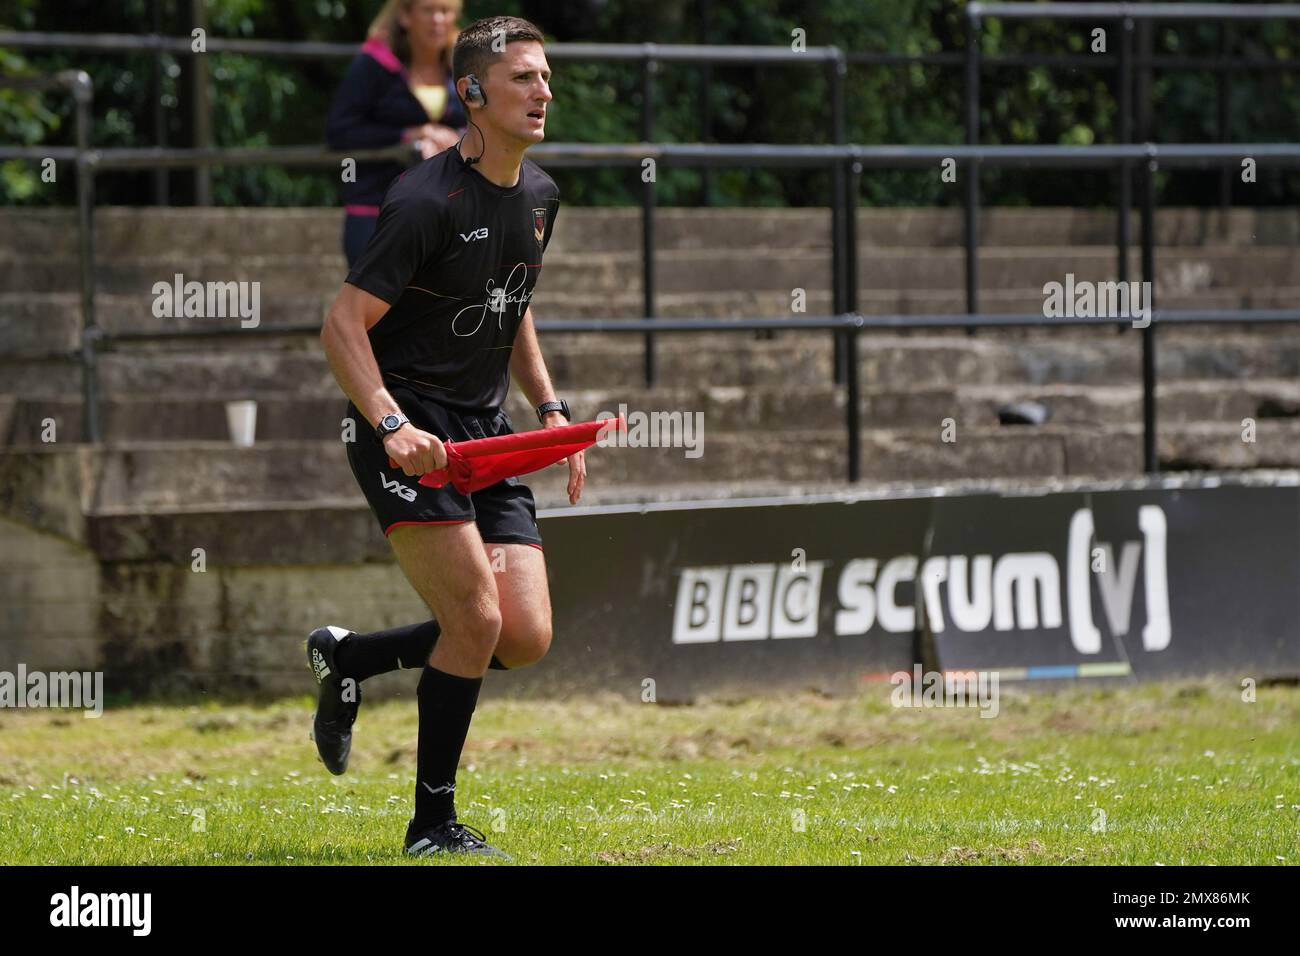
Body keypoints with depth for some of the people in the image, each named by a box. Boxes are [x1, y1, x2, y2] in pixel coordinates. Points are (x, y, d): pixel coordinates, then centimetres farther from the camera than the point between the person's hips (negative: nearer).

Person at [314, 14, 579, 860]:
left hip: (487, 431, 8)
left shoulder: (538, 195, 9)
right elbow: (344, 324, -17)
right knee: (477, 618, -17)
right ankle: (433, 823, -2)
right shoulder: (427, 201, -16)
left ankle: (347, 658, 20)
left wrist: (551, 409, 15)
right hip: (409, 429, -8)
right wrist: (392, 425, -29)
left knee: (527, 635, -4)